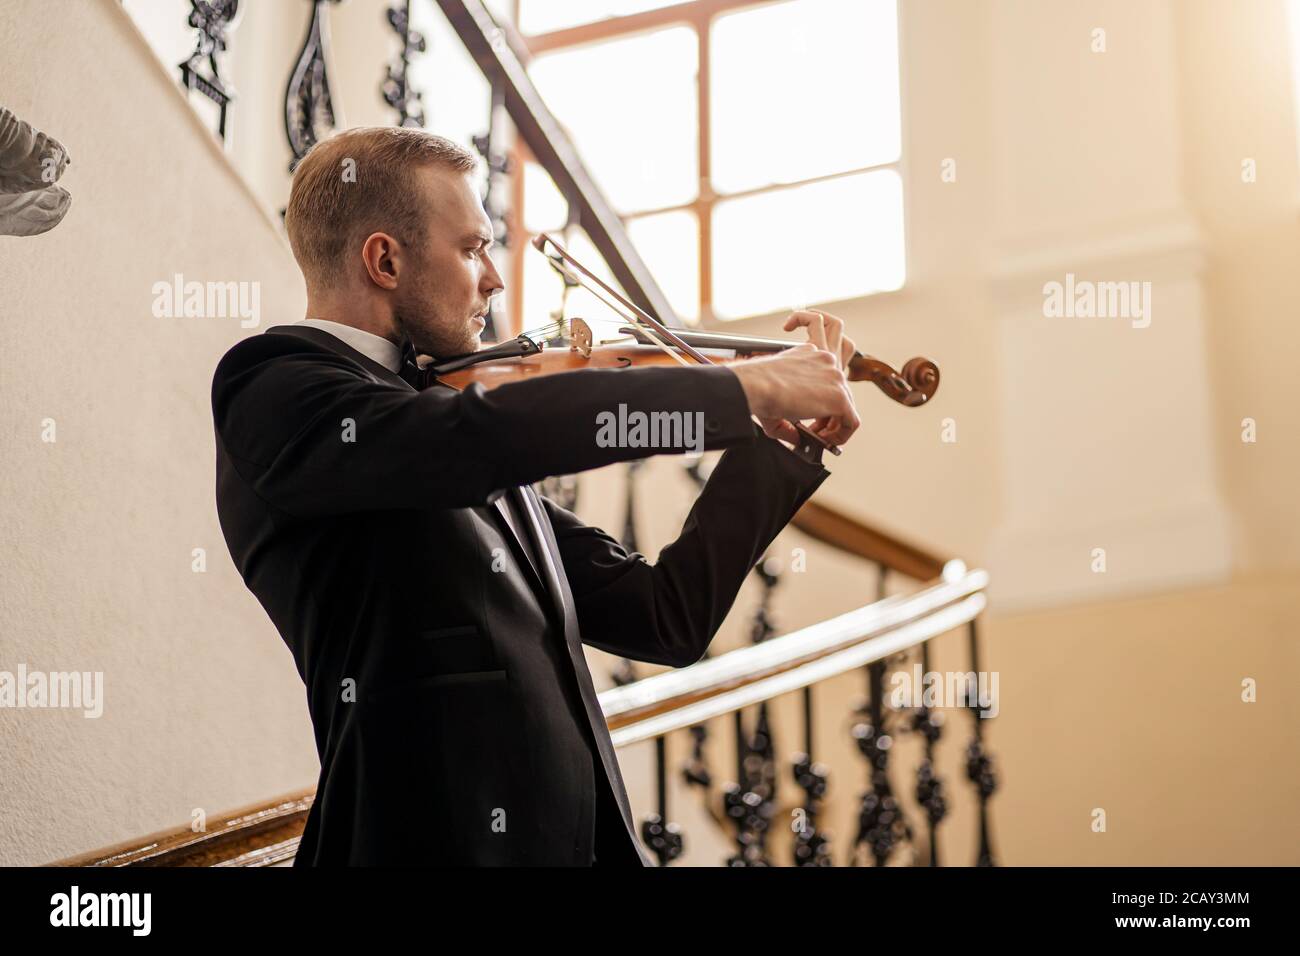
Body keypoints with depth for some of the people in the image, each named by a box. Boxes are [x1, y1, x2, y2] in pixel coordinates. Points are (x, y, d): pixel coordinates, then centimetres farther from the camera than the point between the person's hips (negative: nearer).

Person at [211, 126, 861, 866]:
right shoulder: (271, 390, -8)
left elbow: (666, 618, 13)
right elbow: (485, 434, -25)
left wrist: (779, 433, 9)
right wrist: (747, 388, -17)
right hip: (439, 838, -7)